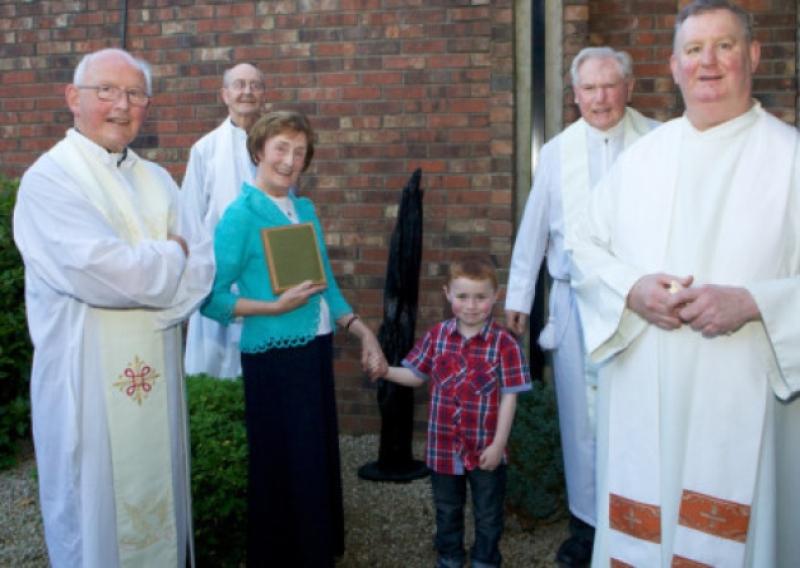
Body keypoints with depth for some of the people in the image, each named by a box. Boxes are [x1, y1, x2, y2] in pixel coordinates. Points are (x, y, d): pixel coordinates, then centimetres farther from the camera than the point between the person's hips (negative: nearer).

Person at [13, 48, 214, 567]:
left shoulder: (157, 181, 10)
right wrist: (170, 255, -7)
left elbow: (202, 264, 2)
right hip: (88, 379, -6)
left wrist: (141, 270, -15)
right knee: (95, 516, 8)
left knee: (159, 499, 17)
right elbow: (100, 271, -23)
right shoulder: (49, 178, -10)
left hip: (157, 374, 6)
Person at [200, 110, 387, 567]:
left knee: (321, 457, 17)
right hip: (274, 358, -7)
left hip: (317, 351, 7)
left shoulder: (307, 210, 9)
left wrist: (362, 330, 4)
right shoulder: (241, 214, -12)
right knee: (285, 465, 5)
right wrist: (276, 307, -22)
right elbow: (211, 298, -16)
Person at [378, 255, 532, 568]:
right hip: (444, 446, 3)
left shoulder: (504, 343, -15)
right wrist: (385, 371, -12)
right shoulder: (436, 336, -5)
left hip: (485, 448, -3)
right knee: (447, 510, 22)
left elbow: (509, 397, -13)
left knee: (488, 514, 17)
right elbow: (416, 375, 6)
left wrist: (498, 444, -13)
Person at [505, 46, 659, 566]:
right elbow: (533, 230, 10)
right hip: (577, 298, 2)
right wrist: (518, 297, 10)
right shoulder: (556, 152, 7)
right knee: (582, 411, 8)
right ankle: (588, 519, 22)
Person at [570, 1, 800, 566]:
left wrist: (751, 302, -19)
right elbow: (586, 249, 10)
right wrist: (632, 289, -9)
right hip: (641, 401, 3)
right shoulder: (641, 156, 10)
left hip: (741, 402, -3)